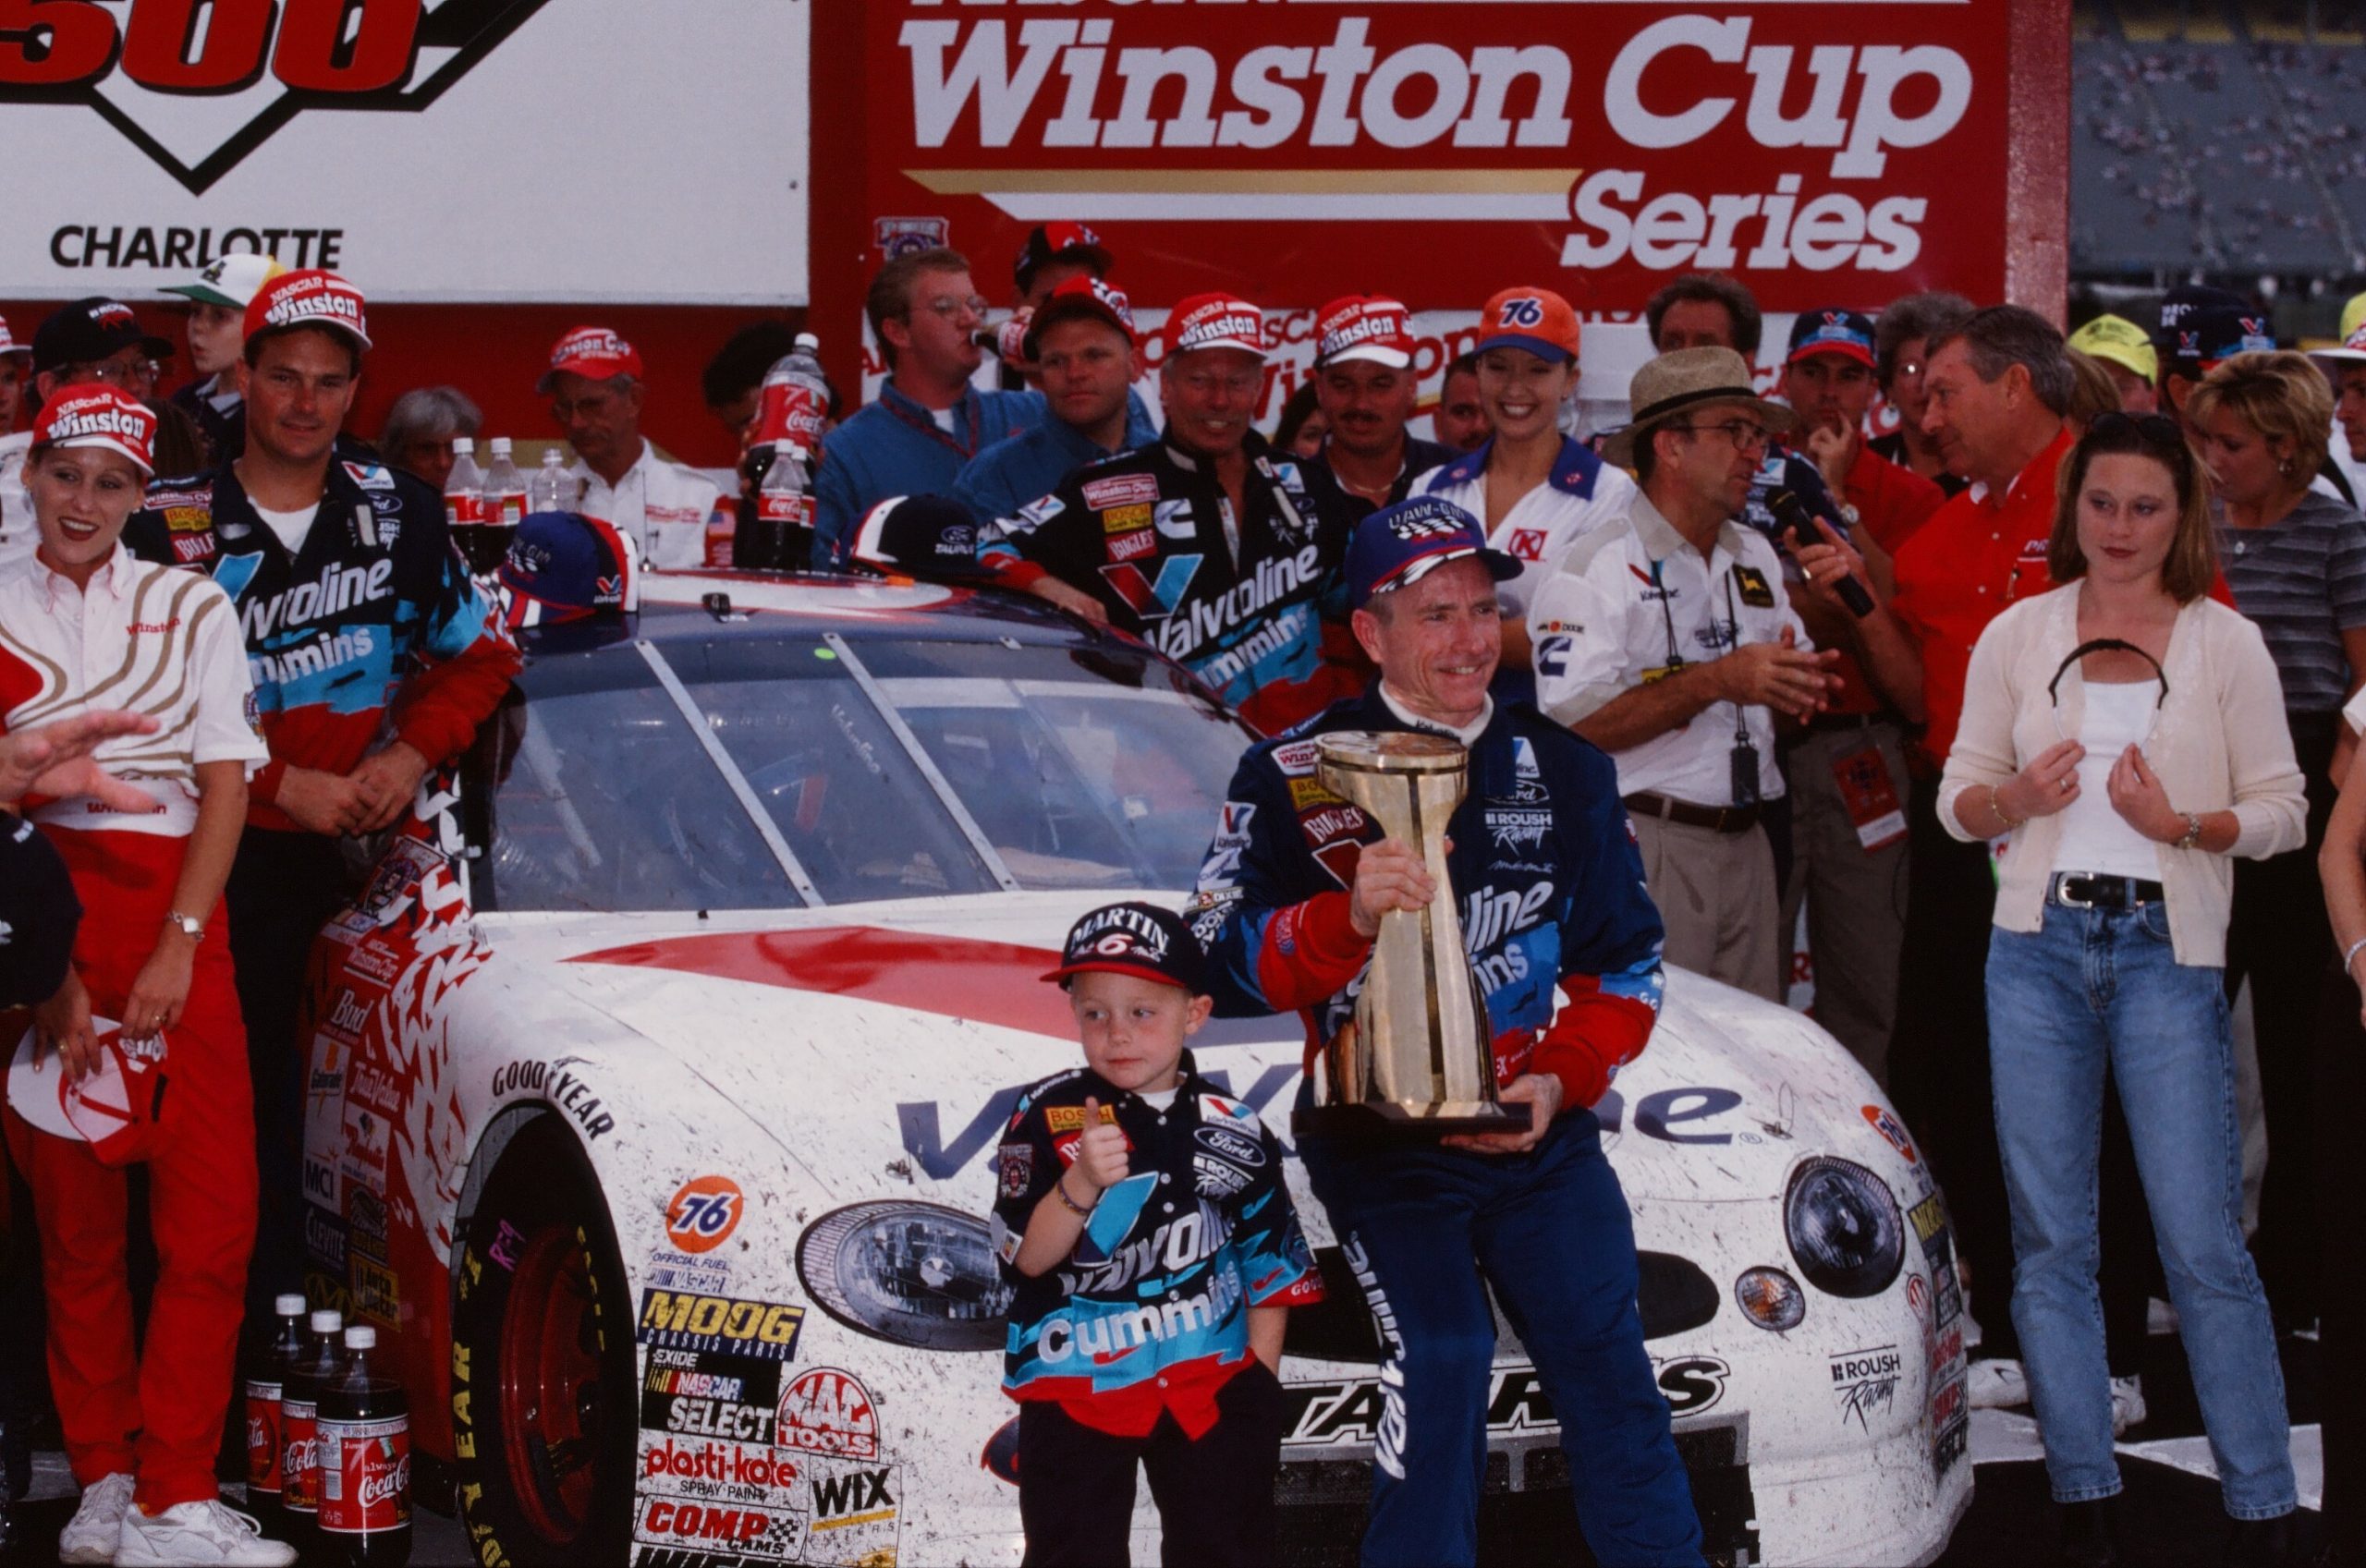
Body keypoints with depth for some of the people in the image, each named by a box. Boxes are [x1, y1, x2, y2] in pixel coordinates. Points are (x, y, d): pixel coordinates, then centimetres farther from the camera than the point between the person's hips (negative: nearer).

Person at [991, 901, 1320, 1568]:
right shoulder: (1047, 1119, -7)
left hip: (1209, 1382, 2)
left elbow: (1272, 1270, 8)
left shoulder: (1235, 1133, 0)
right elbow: (1026, 1258, -15)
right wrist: (1083, 1182, -31)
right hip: (1076, 1387, -2)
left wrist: (1257, 1384, 2)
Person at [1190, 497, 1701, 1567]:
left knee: (1610, 1376, -2)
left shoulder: (1565, 773, 11)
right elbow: (1226, 973, -10)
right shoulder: (1293, 778, 0)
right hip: (1378, 1141, -3)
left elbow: (1627, 965, 12)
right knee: (1438, 1367, -18)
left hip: (1539, 1130, 3)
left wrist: (1561, 1078, -6)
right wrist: (1346, 920, -28)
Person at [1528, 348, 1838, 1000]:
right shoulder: (1599, 567, -7)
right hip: (1644, 846, -7)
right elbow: (1573, 724, -18)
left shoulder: (1755, 557, 18)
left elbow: (1779, 696, 25)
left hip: (1746, 845, 7)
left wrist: (1802, 684, -1)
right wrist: (1719, 681, -21)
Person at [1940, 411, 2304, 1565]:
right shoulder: (2017, 636, 8)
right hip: (2038, 948, 2)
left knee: (2203, 1242, -5)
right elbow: (1959, 797, 11)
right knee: (2050, 1239, 4)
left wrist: (2182, 824, -14)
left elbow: (2281, 809, 3)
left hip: (2168, 952, -2)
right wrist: (2015, 798, -11)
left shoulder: (2227, 645, 3)